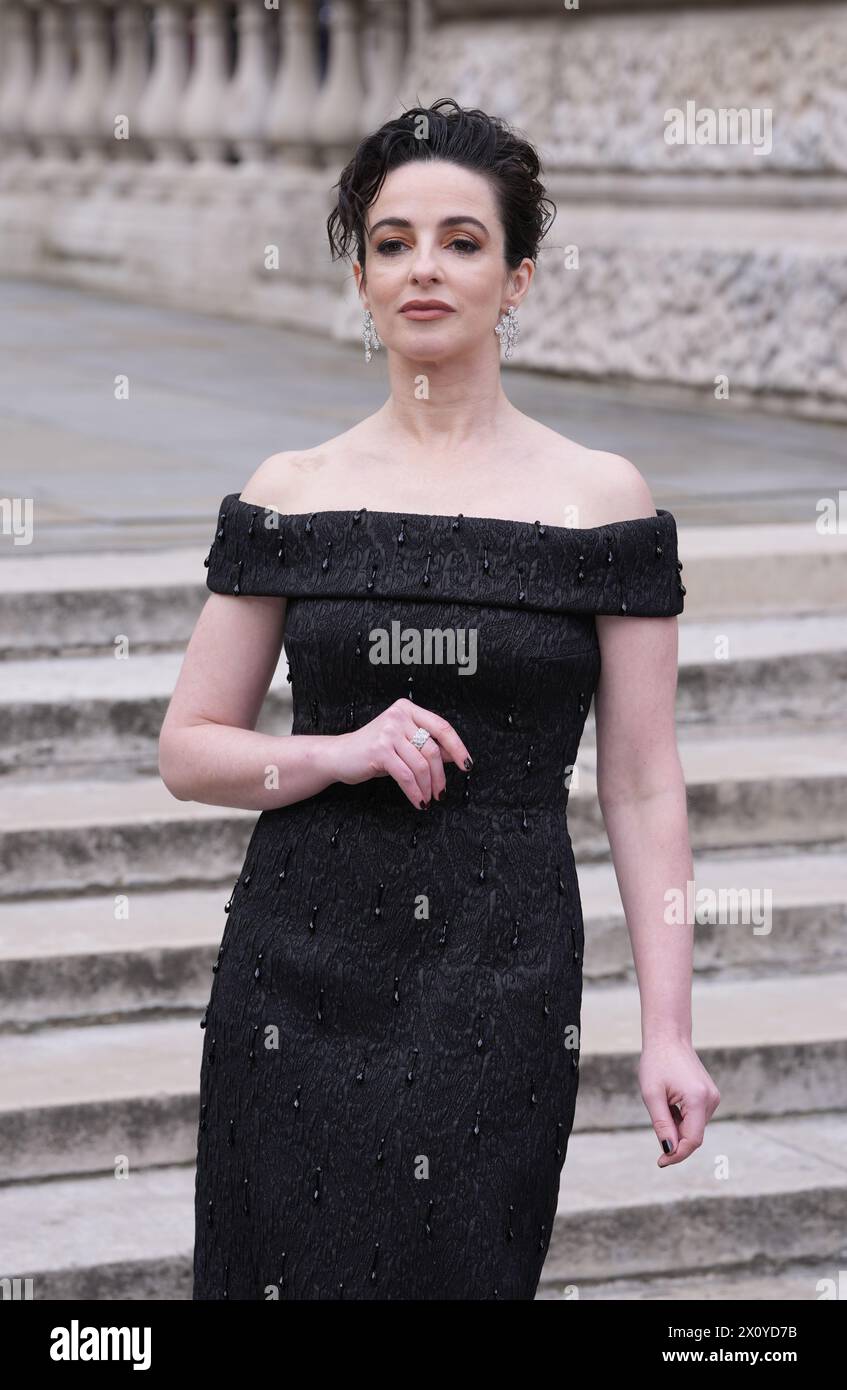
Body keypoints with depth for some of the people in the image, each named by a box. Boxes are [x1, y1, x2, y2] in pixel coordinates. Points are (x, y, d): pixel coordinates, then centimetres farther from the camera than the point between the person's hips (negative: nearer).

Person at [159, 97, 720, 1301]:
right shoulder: (291, 494, 4)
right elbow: (188, 751, 7)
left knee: (456, 1269, -3)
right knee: (289, 1268, 1)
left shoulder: (601, 499, 1)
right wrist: (345, 753, -12)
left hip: (503, 978, -1)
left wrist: (668, 1031, -4)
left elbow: (641, 787, 1)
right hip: (301, 966, 1)